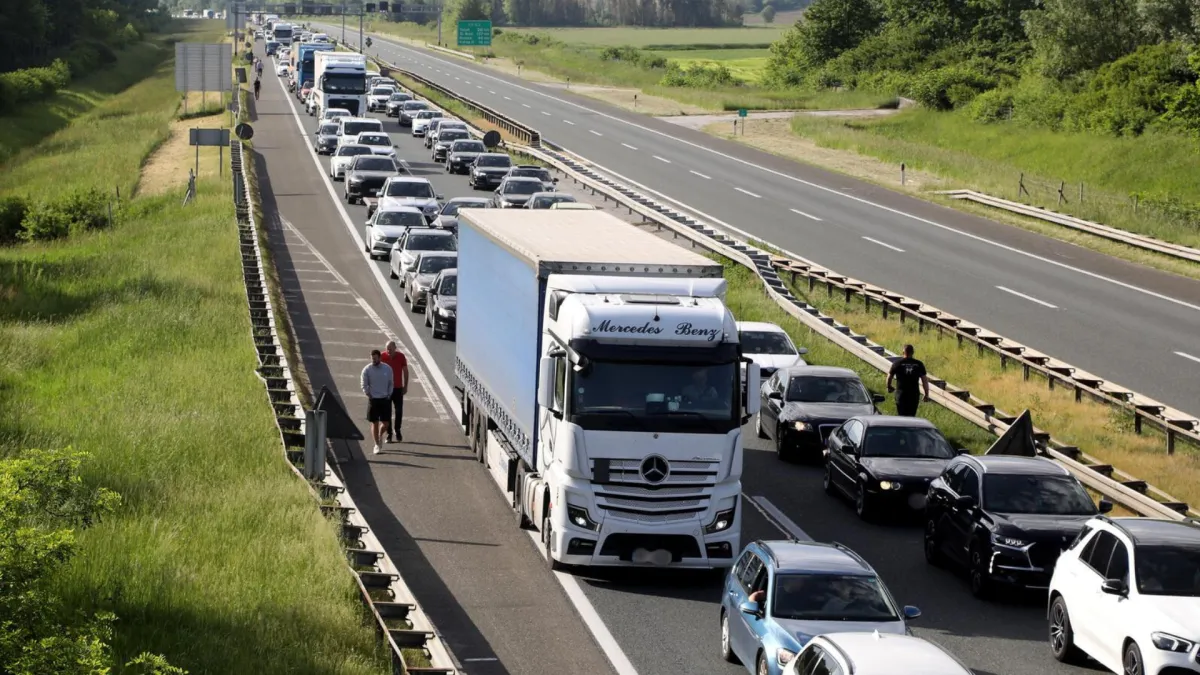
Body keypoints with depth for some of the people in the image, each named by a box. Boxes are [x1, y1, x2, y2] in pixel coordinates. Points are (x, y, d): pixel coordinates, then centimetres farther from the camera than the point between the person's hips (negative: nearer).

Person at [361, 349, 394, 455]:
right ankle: (376, 445, 12)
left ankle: (380, 434, 33)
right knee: (374, 423, 1)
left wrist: (389, 394, 1)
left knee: (385, 424, 1)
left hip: (385, 399, 1)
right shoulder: (367, 370, -6)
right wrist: (369, 395, -8)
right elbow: (364, 385, -1)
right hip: (373, 399, -1)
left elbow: (391, 383, 9)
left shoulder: (387, 369, 0)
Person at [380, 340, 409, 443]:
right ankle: (389, 434, 8)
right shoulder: (383, 356, -8)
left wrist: (405, 386, 2)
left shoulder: (401, 356, -6)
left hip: (398, 388, 1)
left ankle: (397, 430, 27)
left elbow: (405, 371, 4)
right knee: (387, 412, 1)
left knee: (399, 411, 6)